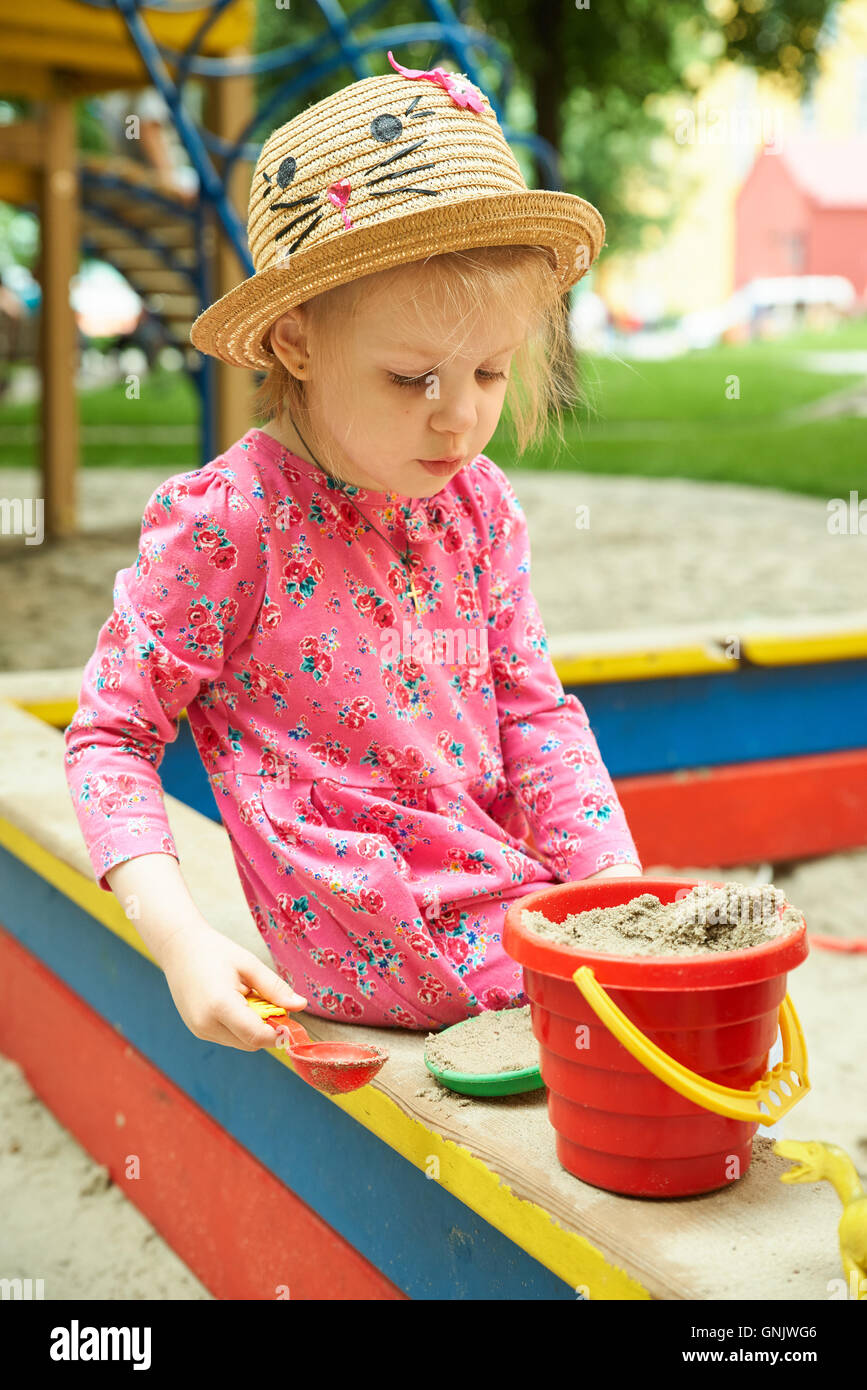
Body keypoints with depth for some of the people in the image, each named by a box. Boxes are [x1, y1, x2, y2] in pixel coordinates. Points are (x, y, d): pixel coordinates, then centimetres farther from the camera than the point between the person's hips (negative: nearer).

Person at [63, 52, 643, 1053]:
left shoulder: (478, 502, 3)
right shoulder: (224, 519, -14)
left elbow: (534, 708, 6)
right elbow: (111, 734, -8)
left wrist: (618, 888, -8)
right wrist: (179, 939, -19)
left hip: (519, 889, 6)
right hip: (378, 959, -6)